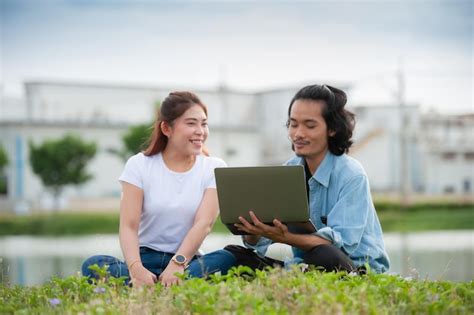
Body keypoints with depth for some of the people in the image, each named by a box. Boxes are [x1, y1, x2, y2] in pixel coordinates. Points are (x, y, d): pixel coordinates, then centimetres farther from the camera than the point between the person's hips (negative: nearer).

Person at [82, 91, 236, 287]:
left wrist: (177, 264, -27)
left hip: (187, 261, 1)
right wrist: (136, 269, -28)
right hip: (145, 259, 0)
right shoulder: (139, 165, 4)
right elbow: (128, 226, -7)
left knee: (231, 260, -32)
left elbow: (203, 224, -8)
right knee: (93, 265, -30)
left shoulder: (214, 168, 6)